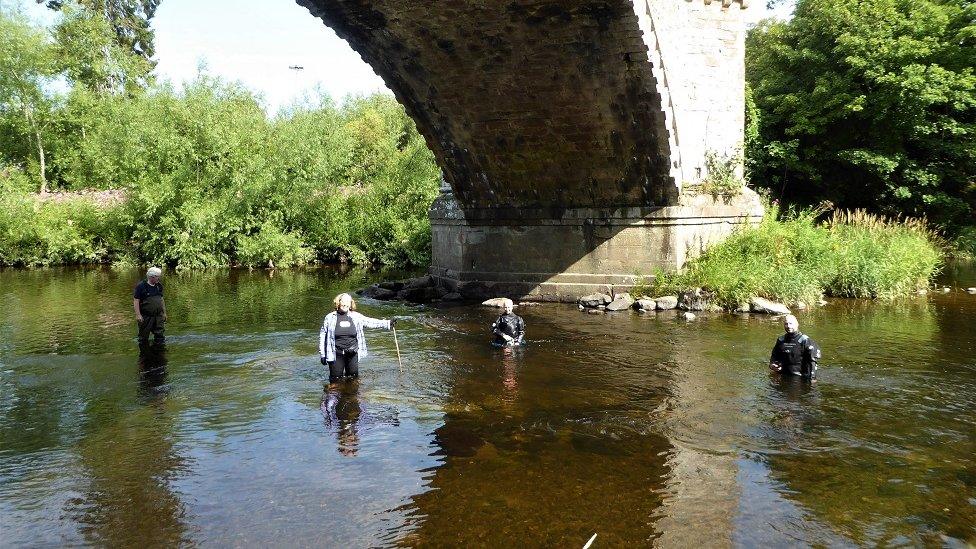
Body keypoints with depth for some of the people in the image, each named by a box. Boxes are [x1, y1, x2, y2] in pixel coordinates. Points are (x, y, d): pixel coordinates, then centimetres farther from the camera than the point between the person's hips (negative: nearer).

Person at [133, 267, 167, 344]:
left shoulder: (159, 285, 8)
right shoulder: (141, 286, -10)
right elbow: (136, 301, -11)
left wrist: (164, 313, 17)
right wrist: (138, 315, -17)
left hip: (159, 316, 5)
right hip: (146, 316, -5)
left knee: (159, 335, 7)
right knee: (144, 338, 6)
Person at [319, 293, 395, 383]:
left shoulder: (356, 317, 5)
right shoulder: (330, 318, 0)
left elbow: (370, 322, 6)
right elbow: (322, 336, 4)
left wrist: (388, 323, -4)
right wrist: (322, 354, 2)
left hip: (352, 354, 2)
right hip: (336, 355, -2)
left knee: (353, 379, 10)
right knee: (336, 382, 4)